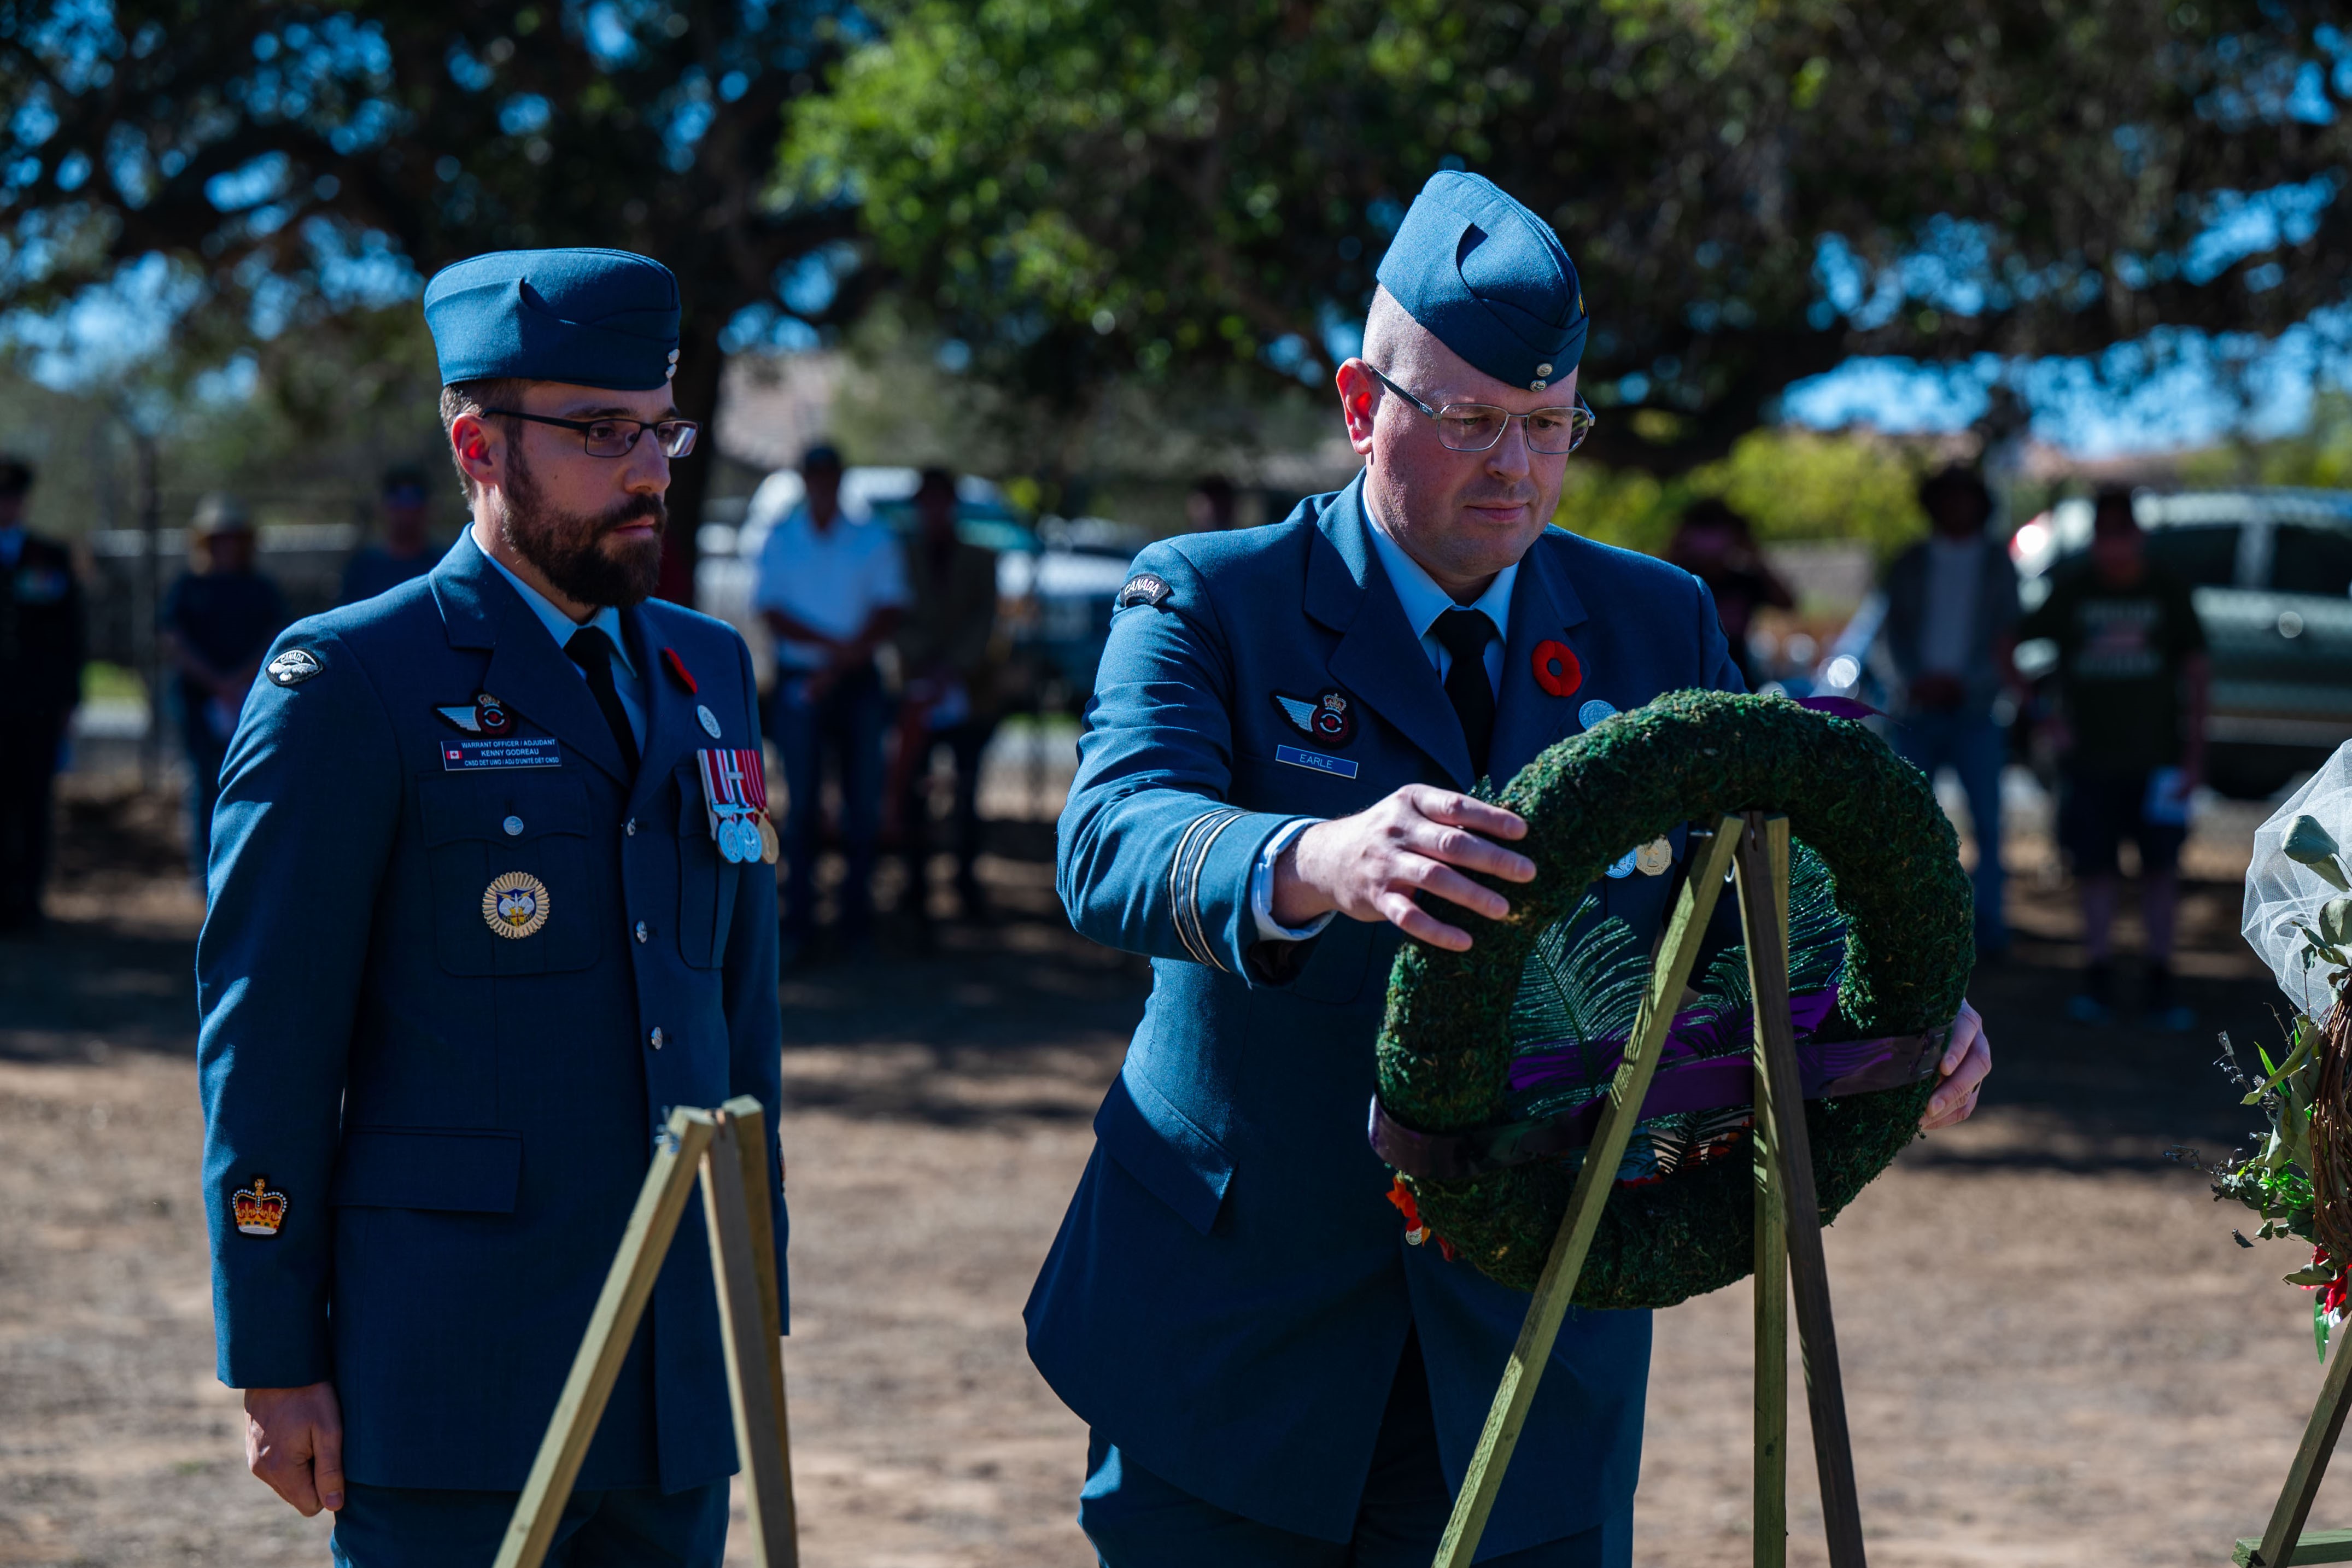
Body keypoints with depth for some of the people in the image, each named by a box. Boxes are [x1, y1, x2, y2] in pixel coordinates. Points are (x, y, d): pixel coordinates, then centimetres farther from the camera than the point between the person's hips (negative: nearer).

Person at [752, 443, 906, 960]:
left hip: (858, 683, 0)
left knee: (863, 801, -1)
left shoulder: (872, 537, 4)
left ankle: (857, 916, 6)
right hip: (798, 681, 0)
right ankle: (799, 920, 0)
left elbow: (889, 610, 0)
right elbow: (770, 610, 0)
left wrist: (838, 665, -10)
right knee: (801, 804, -3)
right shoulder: (780, 538, 5)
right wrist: (831, 644, -14)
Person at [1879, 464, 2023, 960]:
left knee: (1987, 822, -5)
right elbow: (1895, 631, 7)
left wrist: (1960, 683, -9)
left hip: (1976, 709, -1)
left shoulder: (1997, 563, 11)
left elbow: (2006, 635, 4)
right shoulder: (1910, 565, 13)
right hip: (1917, 709, 1)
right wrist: (1918, 679, -11)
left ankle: (1989, 926, -1)